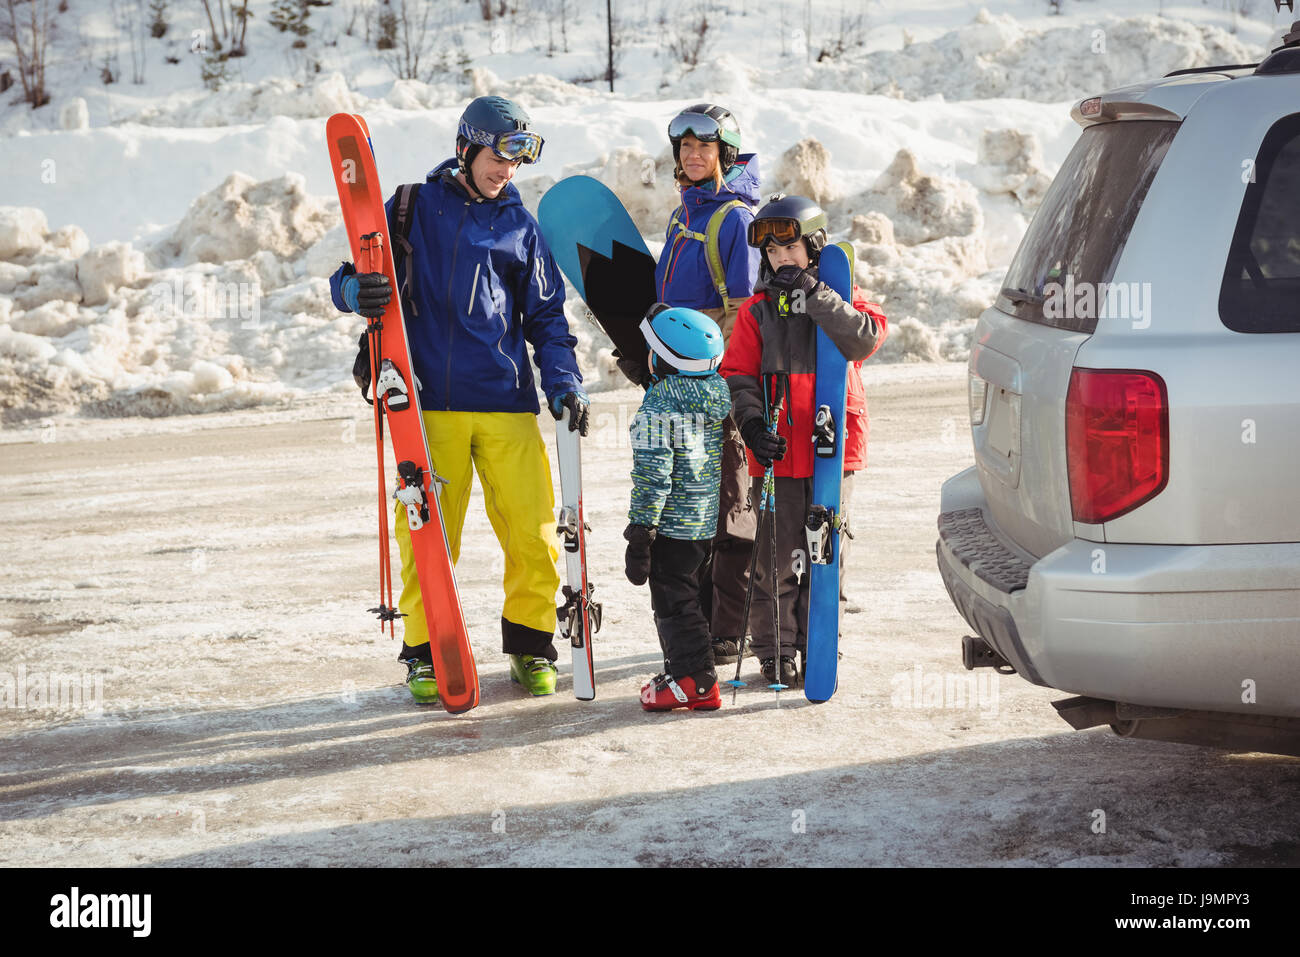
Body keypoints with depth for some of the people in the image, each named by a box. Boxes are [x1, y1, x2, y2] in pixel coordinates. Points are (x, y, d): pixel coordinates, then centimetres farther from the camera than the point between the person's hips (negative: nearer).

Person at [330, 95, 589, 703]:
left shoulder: (519, 225, 14)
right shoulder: (413, 210, 7)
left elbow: (546, 317, 18)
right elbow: (349, 281, 7)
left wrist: (564, 383, 3)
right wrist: (358, 292, -18)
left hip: (508, 402, 2)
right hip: (430, 399, -2)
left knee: (533, 529, -3)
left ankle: (530, 644, 15)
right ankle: (425, 654, 12)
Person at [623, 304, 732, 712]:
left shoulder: (658, 407, -18)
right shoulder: (721, 393, 5)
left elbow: (653, 475, -20)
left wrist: (640, 533, -15)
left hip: (672, 525, -8)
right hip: (711, 521, 8)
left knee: (673, 602, 0)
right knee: (688, 597, 19)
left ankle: (695, 680, 0)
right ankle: (687, 671, 26)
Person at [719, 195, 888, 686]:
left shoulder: (842, 299, 5)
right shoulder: (757, 311, 6)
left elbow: (866, 338, -16)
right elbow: (738, 376, 2)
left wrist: (814, 295, -19)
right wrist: (753, 425, -14)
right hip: (777, 451, 0)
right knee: (776, 555, 2)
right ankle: (775, 651, 11)